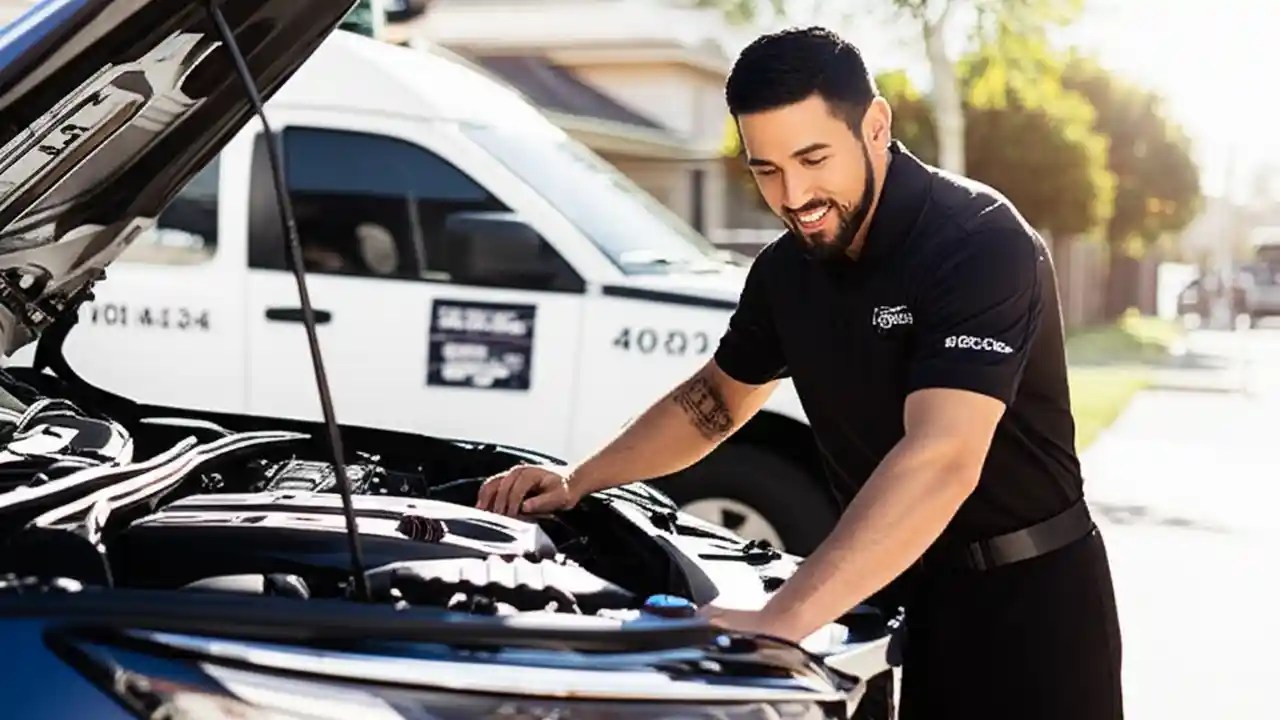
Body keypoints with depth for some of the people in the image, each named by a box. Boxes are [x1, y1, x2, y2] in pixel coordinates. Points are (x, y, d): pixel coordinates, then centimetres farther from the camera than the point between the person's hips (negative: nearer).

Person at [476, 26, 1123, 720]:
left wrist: (776, 622, -42)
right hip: (906, 589, 6)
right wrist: (579, 479, 7)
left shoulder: (979, 244, -23)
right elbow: (716, 395, 19)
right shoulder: (786, 270, 1)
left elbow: (940, 460, -35)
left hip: (1028, 595, -6)